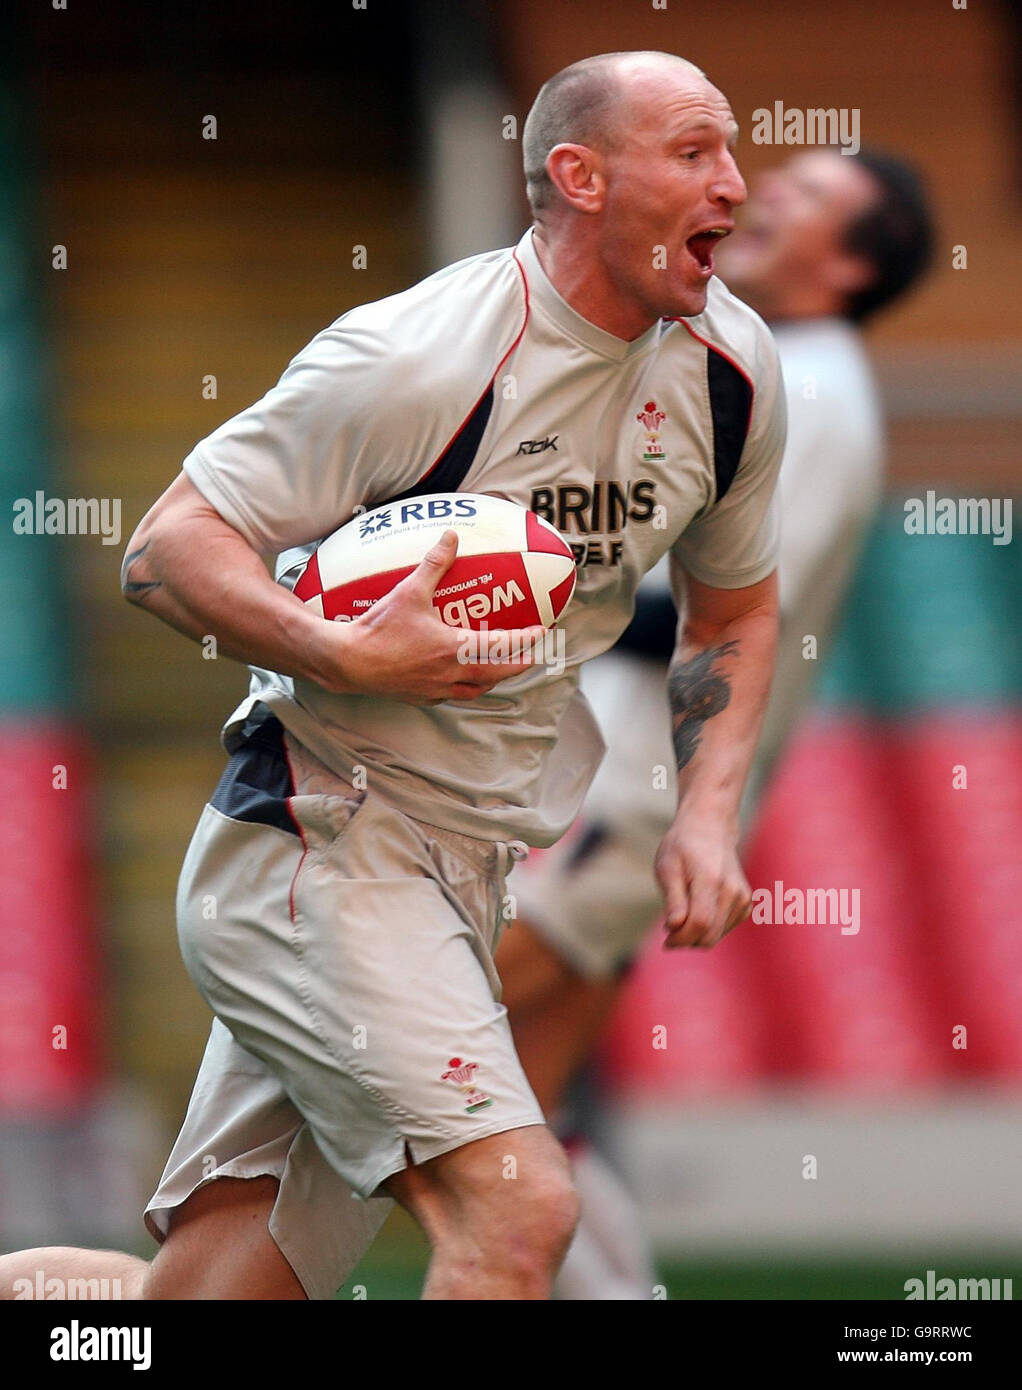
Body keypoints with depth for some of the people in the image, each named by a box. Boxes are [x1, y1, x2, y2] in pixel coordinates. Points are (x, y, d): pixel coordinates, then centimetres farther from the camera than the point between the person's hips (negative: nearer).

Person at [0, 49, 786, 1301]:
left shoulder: (729, 369, 4)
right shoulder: (420, 357, -17)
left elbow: (734, 608, 21)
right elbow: (166, 549, -14)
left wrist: (706, 813, 5)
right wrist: (353, 658, -28)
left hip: (468, 870, 7)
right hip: (317, 849, -7)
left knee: (213, 1285, 5)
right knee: (516, 1210, -23)